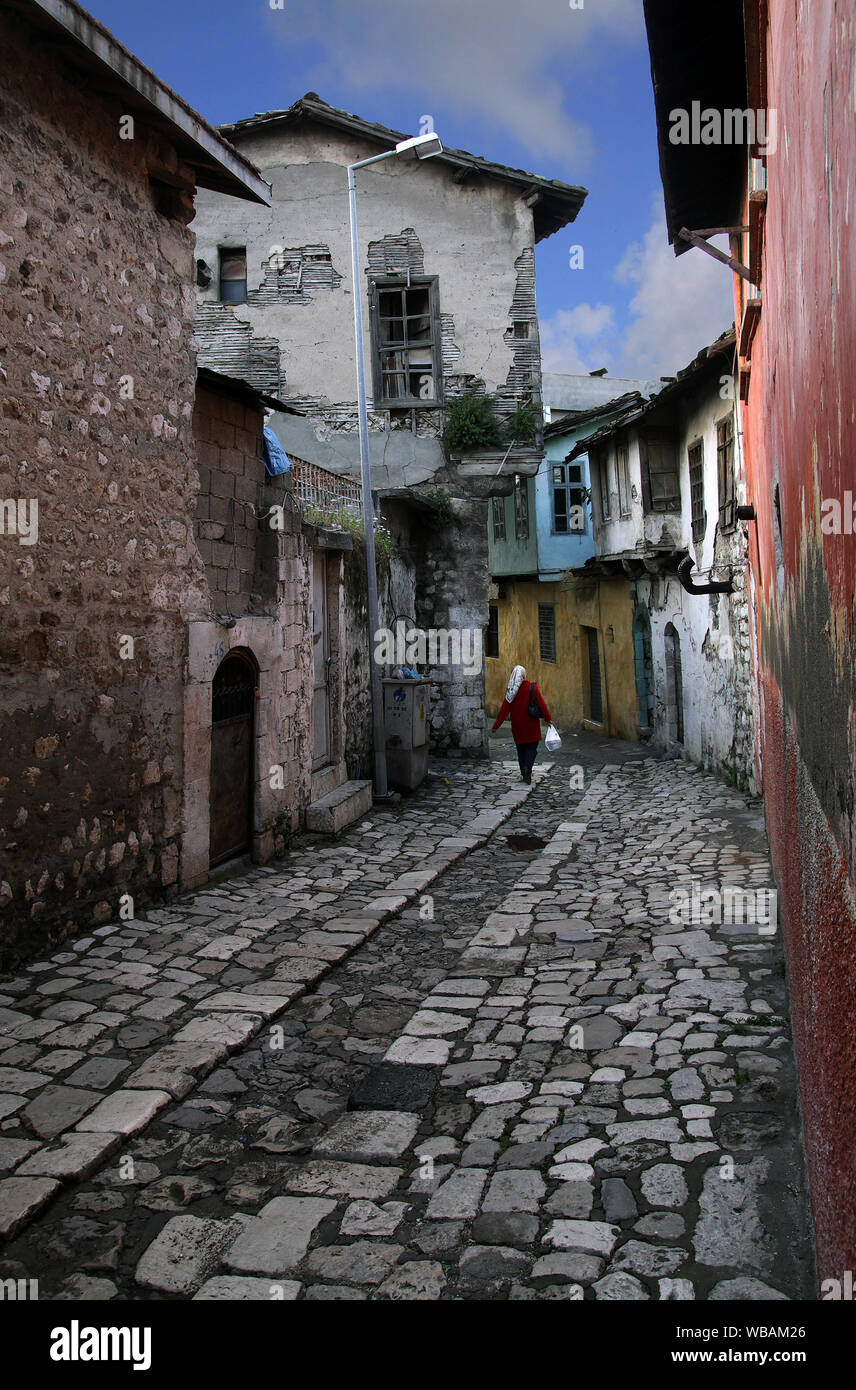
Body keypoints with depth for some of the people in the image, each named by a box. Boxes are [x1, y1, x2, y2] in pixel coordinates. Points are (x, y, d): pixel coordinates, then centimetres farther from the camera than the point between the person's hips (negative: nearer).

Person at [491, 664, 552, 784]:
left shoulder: (511, 690, -2)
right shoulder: (532, 687, -8)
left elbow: (504, 710, -3)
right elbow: (541, 704, -10)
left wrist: (496, 726, 1)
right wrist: (548, 719, -2)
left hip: (517, 726, 2)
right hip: (531, 724, -2)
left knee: (521, 748, 14)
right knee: (532, 747, 4)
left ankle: (524, 774, 14)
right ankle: (527, 768, -19)